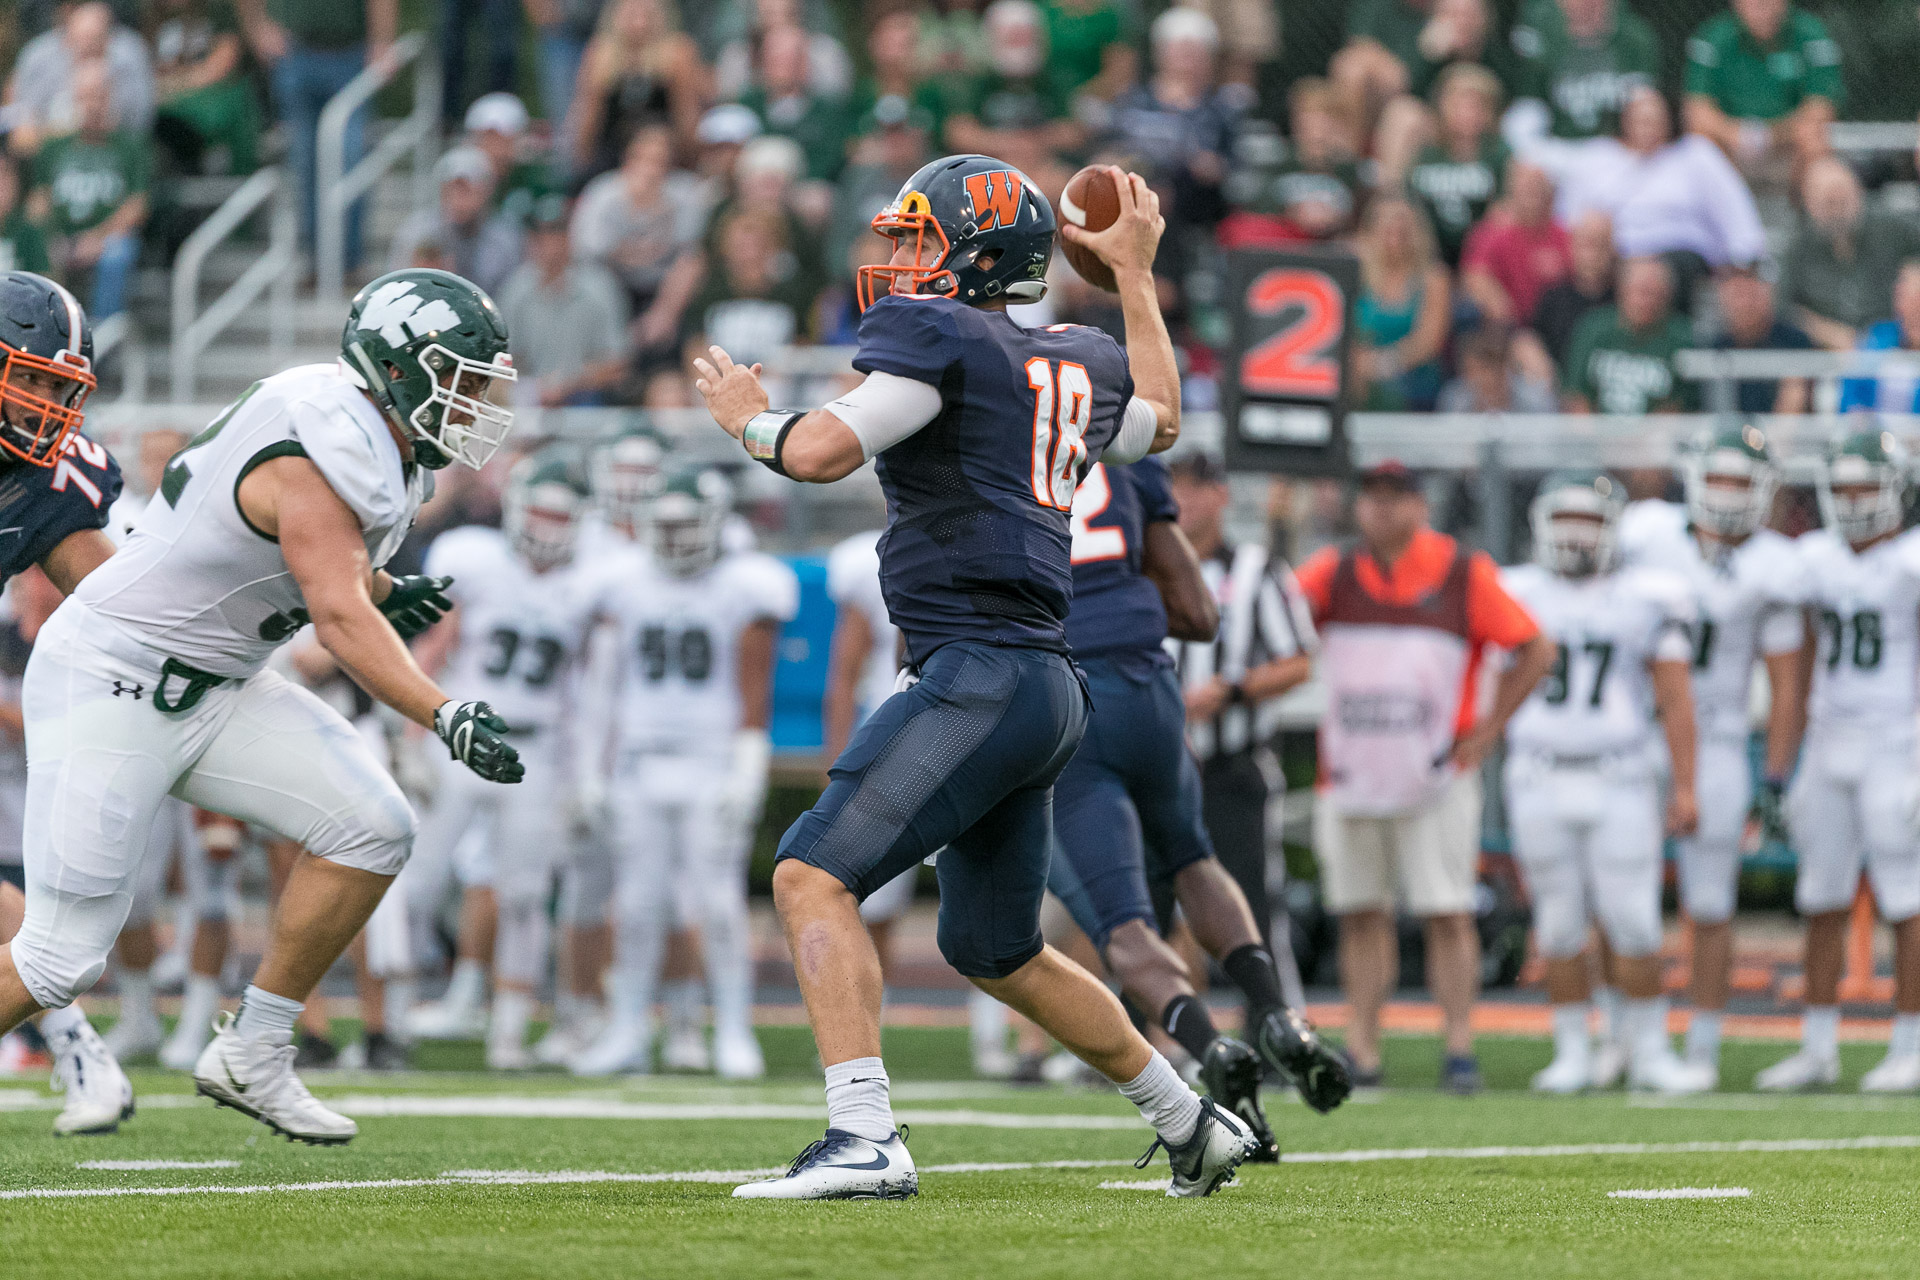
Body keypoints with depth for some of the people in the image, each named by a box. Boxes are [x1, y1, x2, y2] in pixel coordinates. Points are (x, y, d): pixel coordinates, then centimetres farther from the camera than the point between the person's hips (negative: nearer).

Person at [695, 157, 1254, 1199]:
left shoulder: (937, 335, -8)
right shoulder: (1076, 366, 17)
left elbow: (821, 451, -16)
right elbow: (1160, 420, 38)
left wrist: (748, 419, 6)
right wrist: (1134, 273, 46)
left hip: (982, 673, -9)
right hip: (1045, 690, 9)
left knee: (813, 877, -16)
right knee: (996, 952, 23)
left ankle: (864, 1140, -28)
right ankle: (1194, 1128, 32)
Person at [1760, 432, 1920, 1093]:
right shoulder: (1817, 560, 8)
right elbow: (1806, 666, 13)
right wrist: (1801, 754, 10)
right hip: (1831, 742, 6)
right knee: (1823, 900, 7)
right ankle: (1818, 1048, 14)